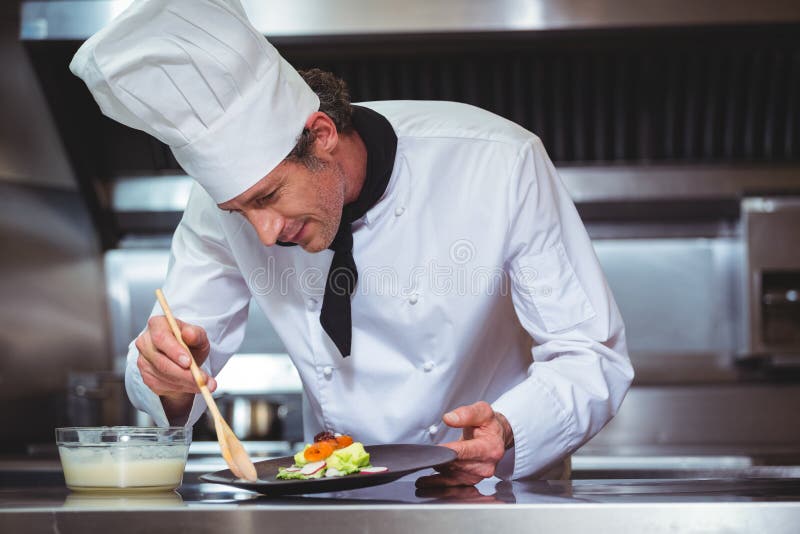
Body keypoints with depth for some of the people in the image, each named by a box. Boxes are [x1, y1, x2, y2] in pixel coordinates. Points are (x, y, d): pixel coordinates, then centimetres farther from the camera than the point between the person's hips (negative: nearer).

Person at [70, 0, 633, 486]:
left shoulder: (502, 164, -17)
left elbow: (594, 356, -12)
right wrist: (173, 379, -22)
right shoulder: (231, 185, -9)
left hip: (498, 495, -2)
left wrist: (506, 434, -30)